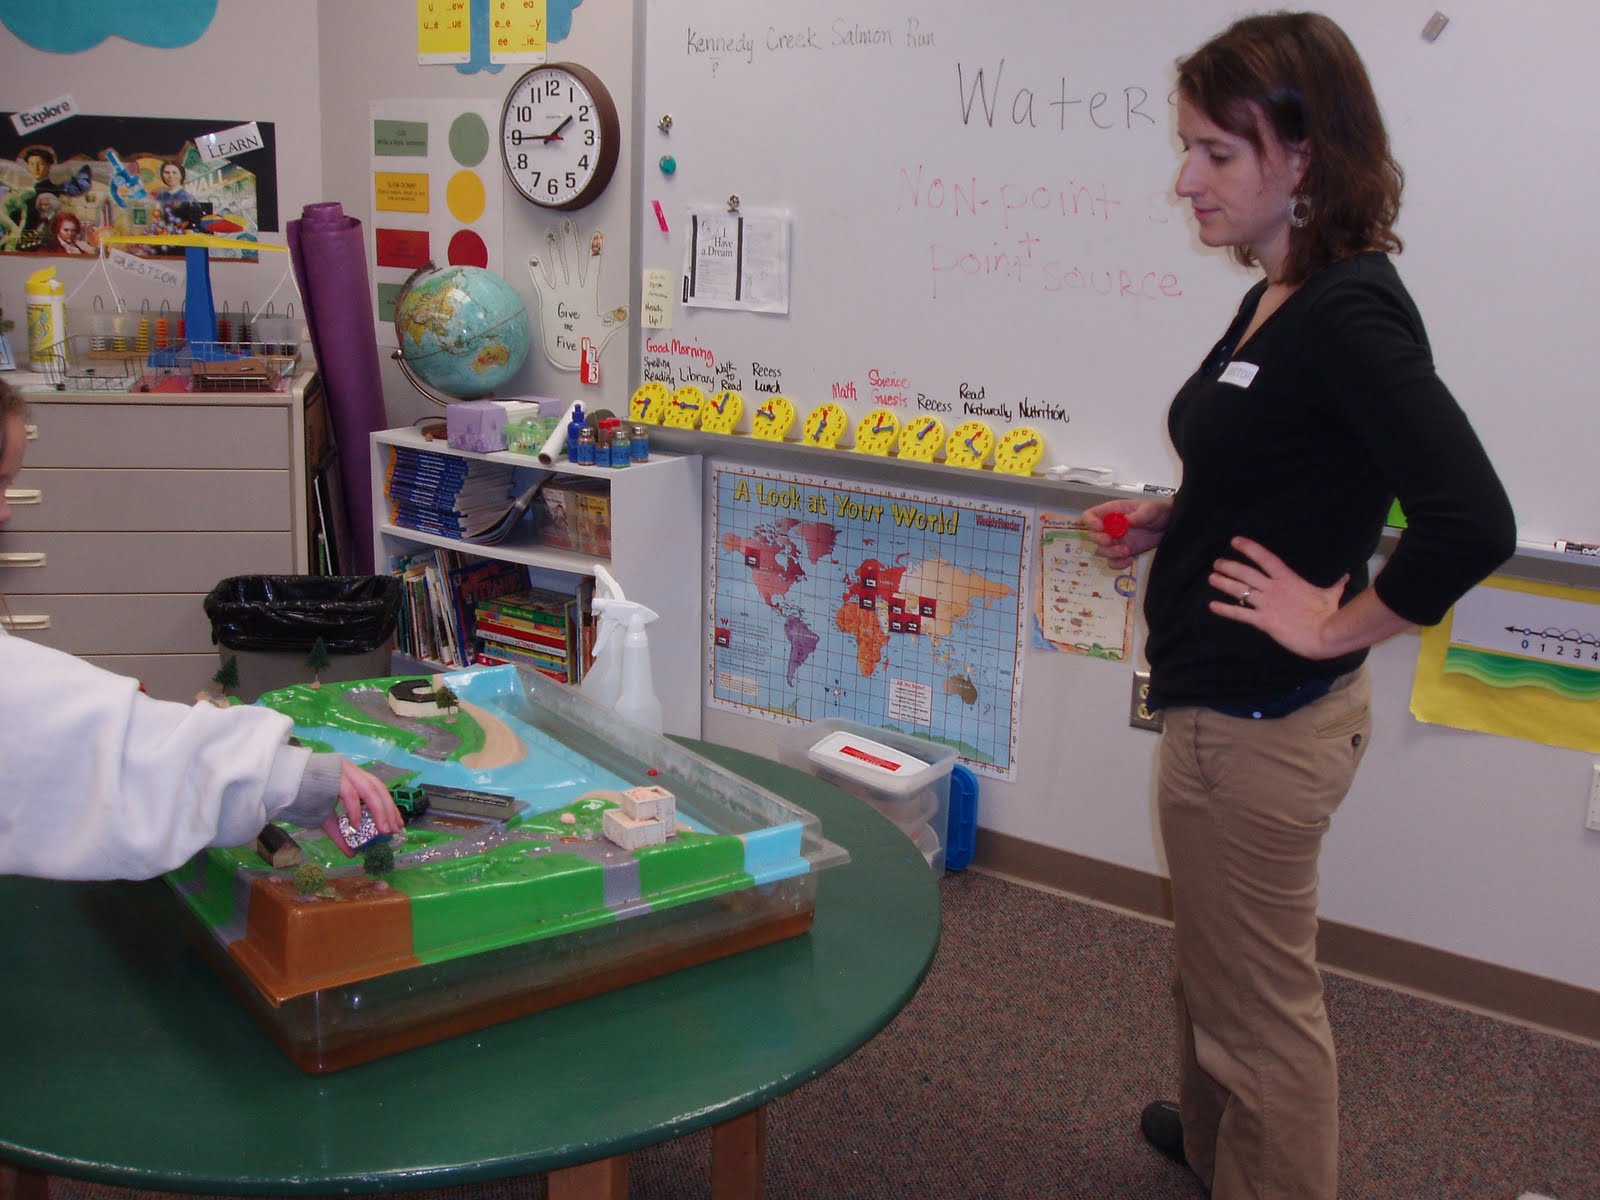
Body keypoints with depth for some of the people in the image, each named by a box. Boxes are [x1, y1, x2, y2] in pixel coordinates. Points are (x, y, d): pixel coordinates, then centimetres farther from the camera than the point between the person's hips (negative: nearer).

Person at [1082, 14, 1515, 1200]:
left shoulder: (1350, 315, -22)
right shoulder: (1275, 301, 5)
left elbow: (1471, 522, -32)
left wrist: (1337, 630, -21)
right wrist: (1173, 521, 7)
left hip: (1260, 723, -10)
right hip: (1224, 704, 10)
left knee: (1262, 1004, 9)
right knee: (1216, 967, 29)